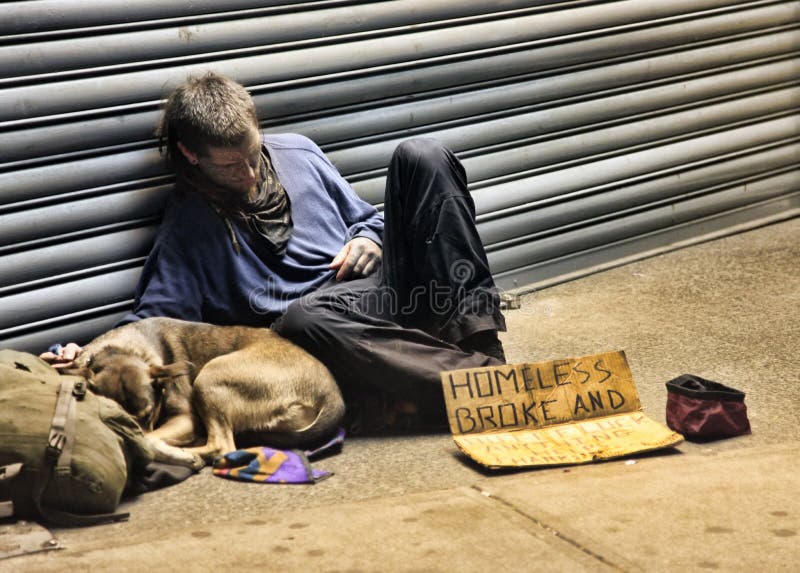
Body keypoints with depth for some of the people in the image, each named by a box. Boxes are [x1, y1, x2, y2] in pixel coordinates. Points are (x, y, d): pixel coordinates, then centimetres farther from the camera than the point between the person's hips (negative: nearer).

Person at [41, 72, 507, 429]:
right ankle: (479, 374, -45)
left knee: (422, 155, -16)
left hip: (389, 280, 4)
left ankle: (479, 334, -26)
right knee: (300, 317, -42)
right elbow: (156, 315, -1)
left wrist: (368, 239, 1)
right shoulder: (188, 224, 6)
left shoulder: (297, 153, 16)